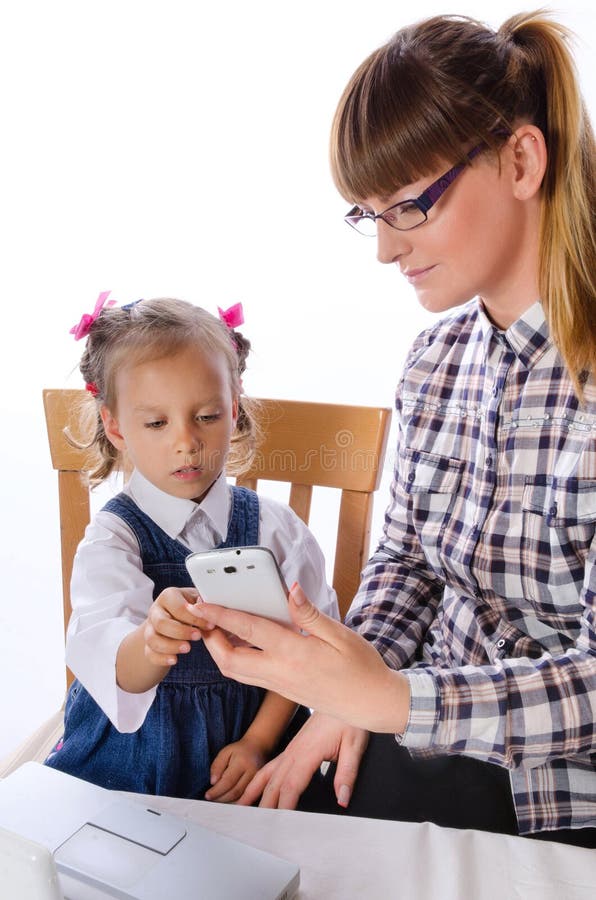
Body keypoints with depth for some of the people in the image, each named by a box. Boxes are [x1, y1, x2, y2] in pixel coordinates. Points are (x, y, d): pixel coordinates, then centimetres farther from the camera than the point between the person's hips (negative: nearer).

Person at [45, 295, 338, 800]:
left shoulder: (274, 527, -1)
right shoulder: (112, 538, -8)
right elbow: (113, 671, -23)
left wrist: (259, 741, -8)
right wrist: (149, 642, -45)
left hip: (241, 744, 1)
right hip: (133, 753, 0)